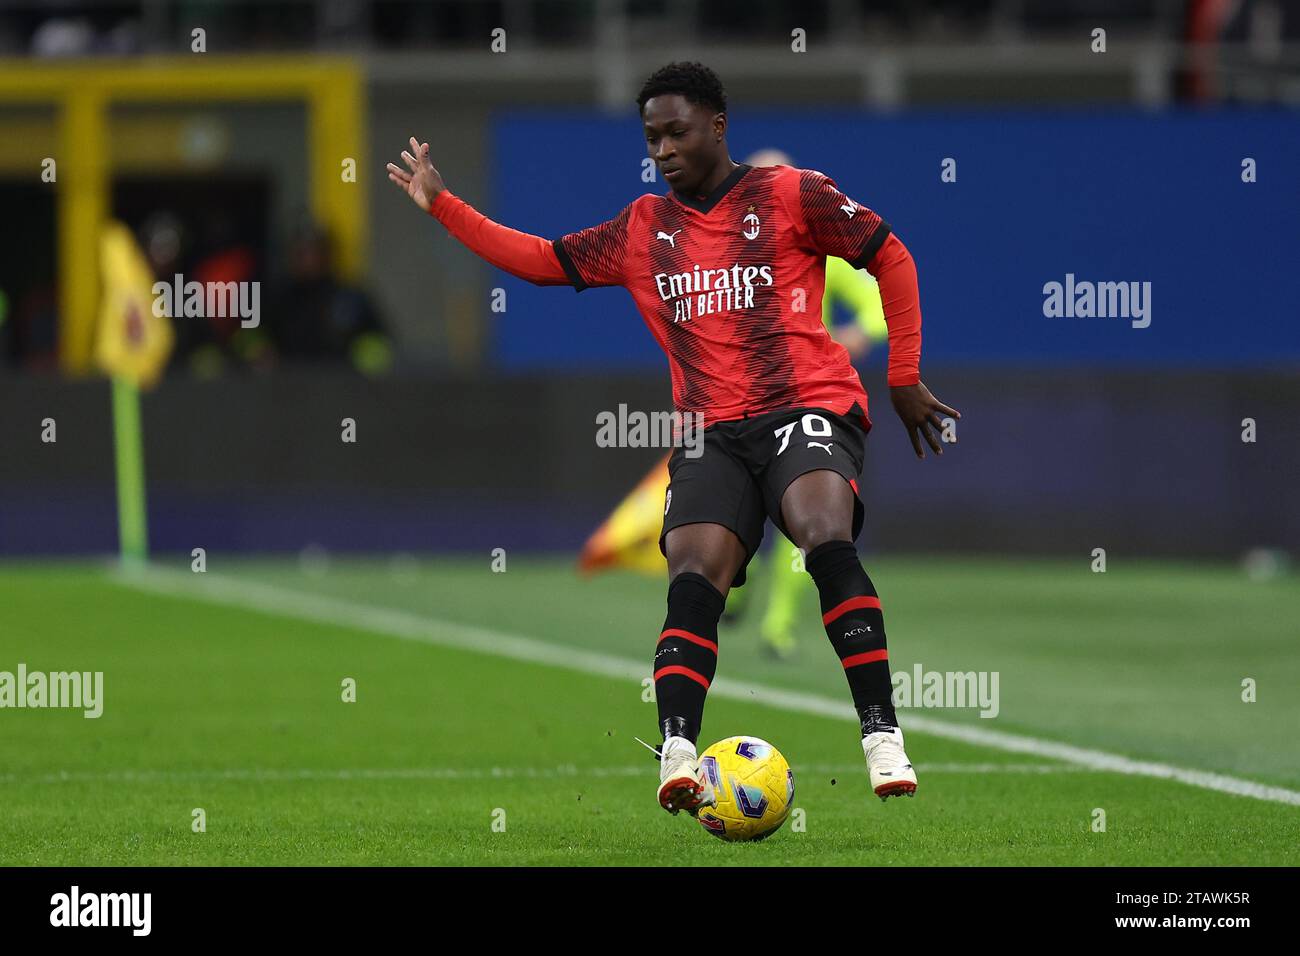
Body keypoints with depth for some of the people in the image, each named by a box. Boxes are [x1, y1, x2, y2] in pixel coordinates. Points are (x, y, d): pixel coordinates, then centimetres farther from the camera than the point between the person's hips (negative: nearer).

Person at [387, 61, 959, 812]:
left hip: (809, 410, -4)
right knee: (694, 579, -19)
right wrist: (441, 205, 14)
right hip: (712, 432, 4)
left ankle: (883, 739, -32)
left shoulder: (790, 195, 4)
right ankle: (678, 758, -31)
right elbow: (543, 261, 21)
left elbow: (892, 258, 8)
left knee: (827, 537, -31)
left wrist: (905, 379, 7)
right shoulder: (642, 230, 17)